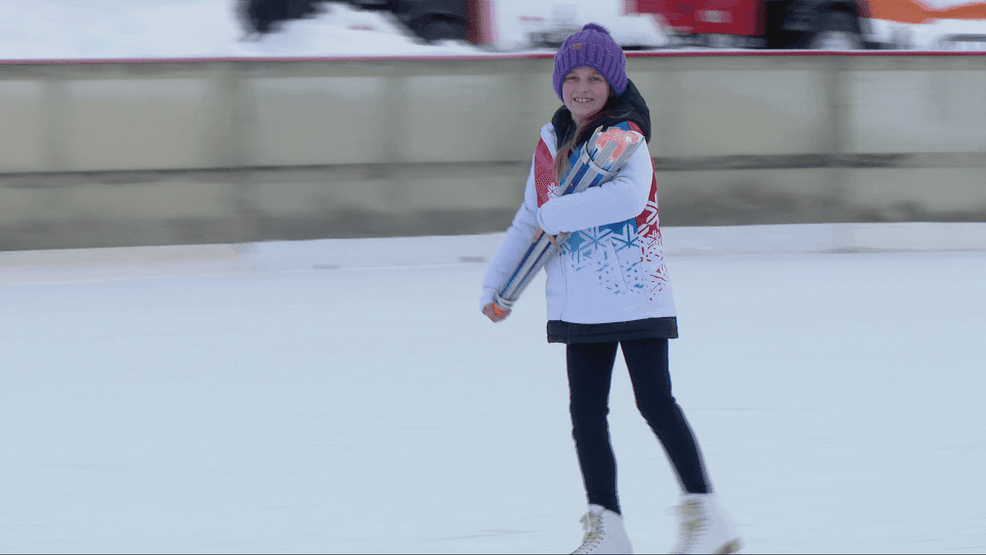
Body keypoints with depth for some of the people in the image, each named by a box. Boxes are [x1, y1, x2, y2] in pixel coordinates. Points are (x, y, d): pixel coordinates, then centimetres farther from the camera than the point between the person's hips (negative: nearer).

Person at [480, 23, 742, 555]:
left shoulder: (624, 138, -11)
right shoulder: (552, 142, 11)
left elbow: (629, 196, -33)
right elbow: (530, 219, 22)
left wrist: (556, 216, -26)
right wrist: (496, 285, 22)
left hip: (634, 293, -7)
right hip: (580, 304, 7)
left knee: (655, 402, -8)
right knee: (586, 411, 5)